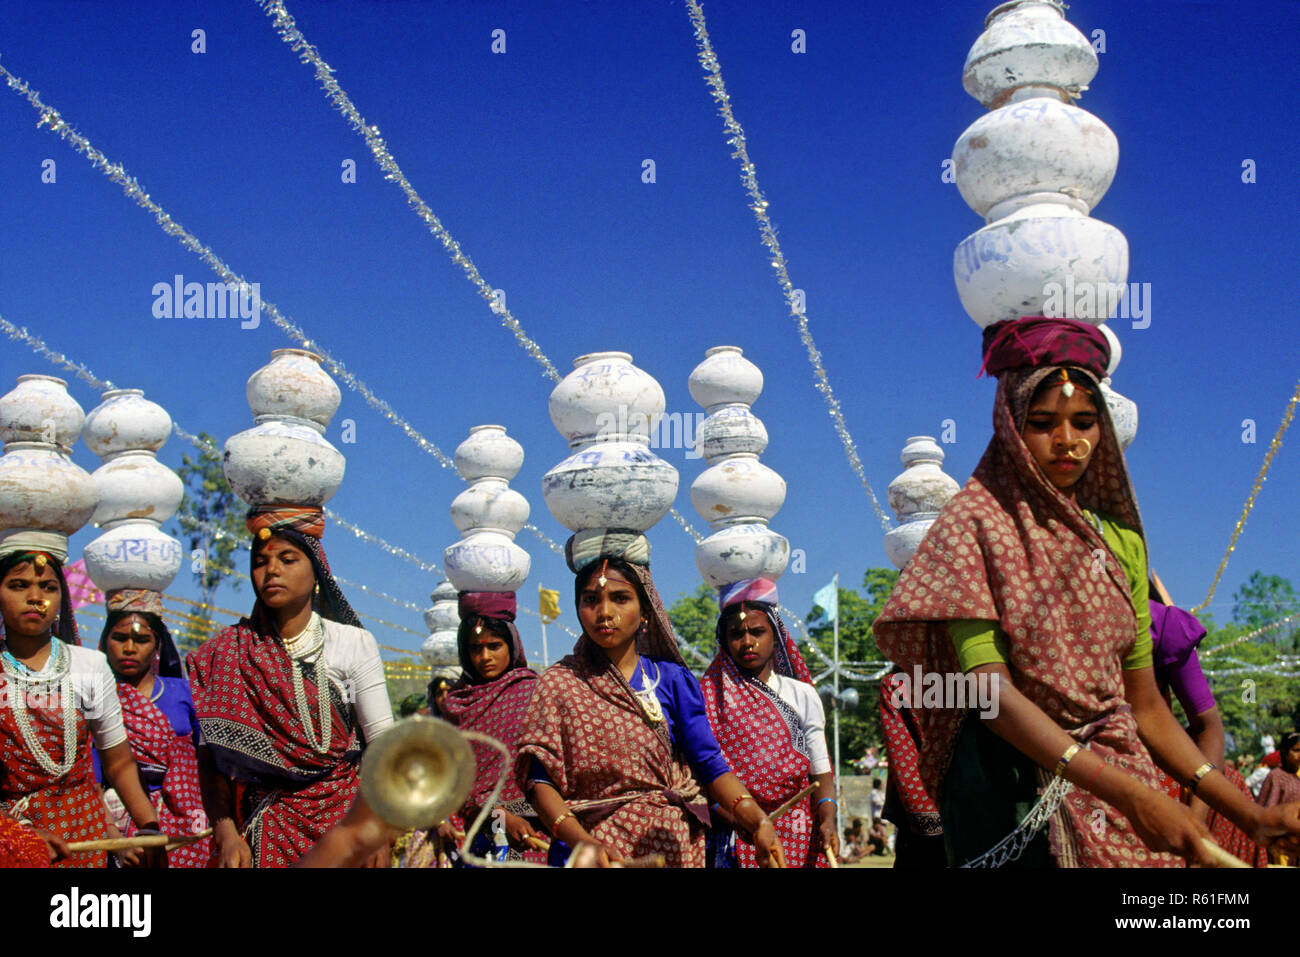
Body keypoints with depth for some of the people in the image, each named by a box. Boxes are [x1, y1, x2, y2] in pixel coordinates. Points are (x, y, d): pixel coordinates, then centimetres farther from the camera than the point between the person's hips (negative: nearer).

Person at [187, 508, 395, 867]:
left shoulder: (353, 643, 1)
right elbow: (211, 753, -3)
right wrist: (227, 835, -14)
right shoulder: (226, 652, 3)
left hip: (340, 818, 0)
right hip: (262, 829, 0)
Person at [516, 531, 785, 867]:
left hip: (670, 849, 1)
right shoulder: (558, 683, 1)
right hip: (587, 853, -1)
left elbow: (712, 766, -1)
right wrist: (582, 841, -22)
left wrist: (759, 822, -17)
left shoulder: (671, 679, 3)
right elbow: (540, 780, -7)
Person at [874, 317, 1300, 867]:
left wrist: (1248, 814, -2)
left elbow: (1144, 704, 10)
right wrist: (1125, 792, -27)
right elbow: (989, 686, -17)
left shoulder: (1120, 537, 9)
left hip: (1123, 774, 5)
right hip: (1013, 787, -4)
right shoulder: (976, 522, -6)